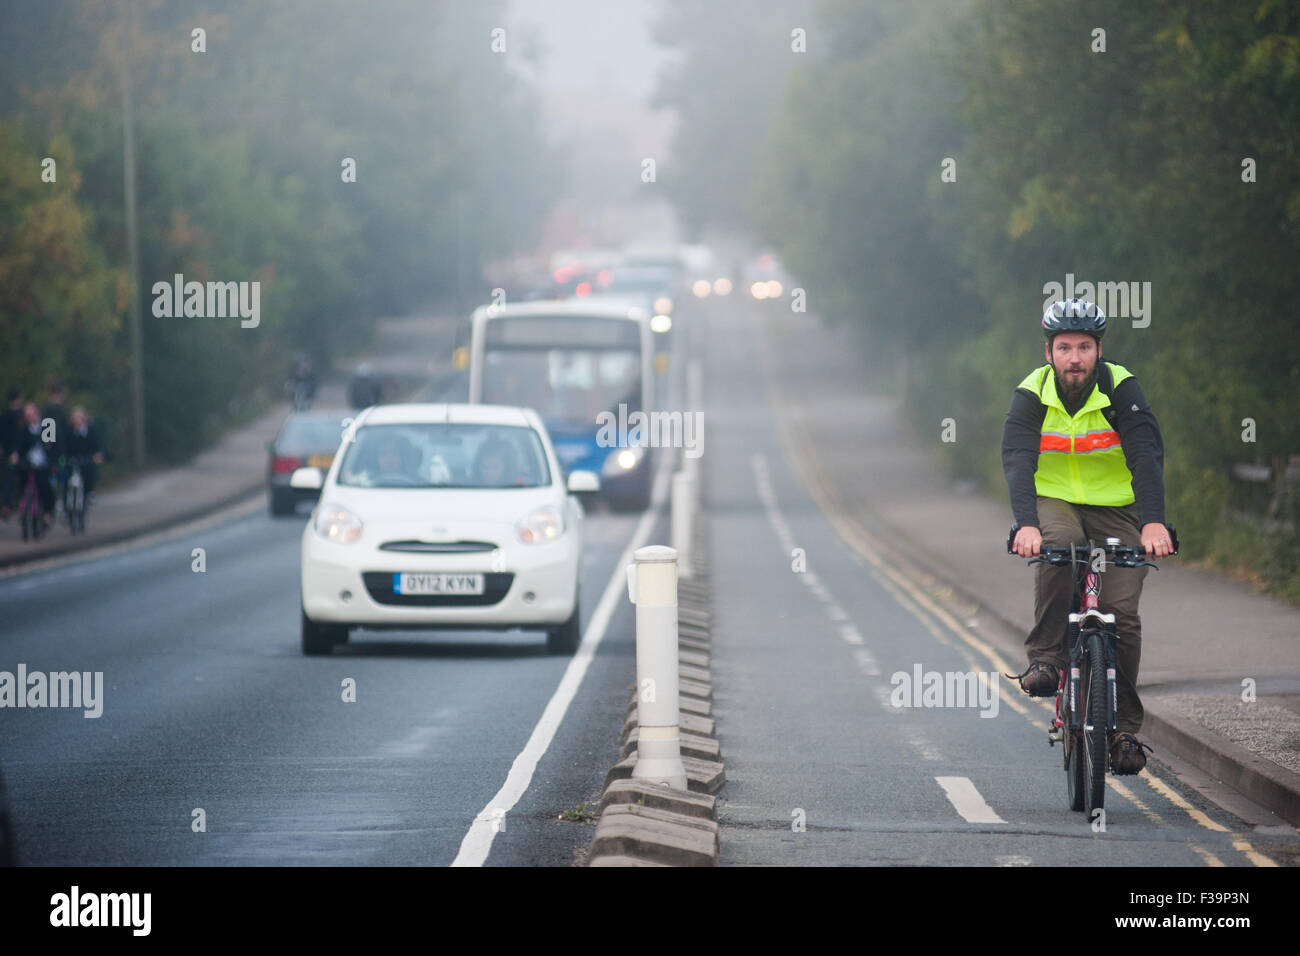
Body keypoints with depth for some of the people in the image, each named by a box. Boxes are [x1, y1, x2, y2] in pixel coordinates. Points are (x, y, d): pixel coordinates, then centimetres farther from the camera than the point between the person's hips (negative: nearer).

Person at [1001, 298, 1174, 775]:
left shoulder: (1122, 389, -16)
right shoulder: (1032, 395, -14)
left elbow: (1147, 456, -27)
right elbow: (1017, 460, -27)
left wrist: (1153, 522, -43)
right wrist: (1026, 524, -44)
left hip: (1116, 509, 0)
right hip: (1054, 502, 0)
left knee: (1121, 611, -13)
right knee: (1057, 546, -35)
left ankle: (1124, 726, -1)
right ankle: (1046, 658, -23)